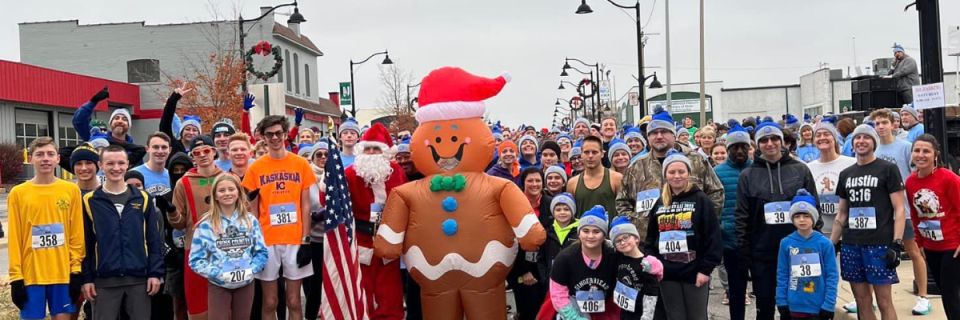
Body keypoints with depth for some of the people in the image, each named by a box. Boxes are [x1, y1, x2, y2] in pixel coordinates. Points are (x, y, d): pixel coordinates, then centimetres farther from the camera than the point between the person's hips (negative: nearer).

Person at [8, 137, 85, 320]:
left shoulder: (71, 190, 3)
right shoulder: (18, 193, 1)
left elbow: (77, 235, 3)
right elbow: (14, 239, 0)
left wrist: (76, 270, -1)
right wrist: (16, 276, -4)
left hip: (64, 273, 1)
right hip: (31, 274, 0)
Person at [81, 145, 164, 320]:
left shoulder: (143, 198, 5)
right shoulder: (89, 201, 2)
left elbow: (154, 239, 4)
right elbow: (85, 243, 2)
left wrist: (155, 273, -3)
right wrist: (86, 278, -2)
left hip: (139, 278, 1)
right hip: (104, 280, -1)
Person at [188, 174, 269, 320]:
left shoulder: (250, 220, 4)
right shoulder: (206, 224, -6)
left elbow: (261, 252, 5)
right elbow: (196, 260, -7)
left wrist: (250, 270, -10)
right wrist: (219, 274, -16)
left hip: (246, 283, 3)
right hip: (218, 285, -3)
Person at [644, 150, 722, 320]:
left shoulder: (701, 200, -4)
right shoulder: (660, 203, 11)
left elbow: (713, 237, -8)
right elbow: (651, 238, 15)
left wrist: (706, 269, -13)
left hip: (694, 272, -4)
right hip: (667, 274, 4)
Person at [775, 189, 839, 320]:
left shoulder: (824, 243, -7)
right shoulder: (786, 243, -2)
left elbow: (832, 276, -5)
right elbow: (782, 275, 3)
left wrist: (828, 305, -9)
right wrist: (782, 303, -1)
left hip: (819, 307, -1)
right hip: (794, 307, 1)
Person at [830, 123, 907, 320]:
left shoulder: (888, 169, 0)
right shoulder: (846, 174, 14)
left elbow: (899, 209, -5)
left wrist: (897, 244, -14)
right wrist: (831, 244, 13)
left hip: (879, 244, -5)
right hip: (850, 245, 5)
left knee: (884, 302, -3)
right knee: (862, 302, 9)